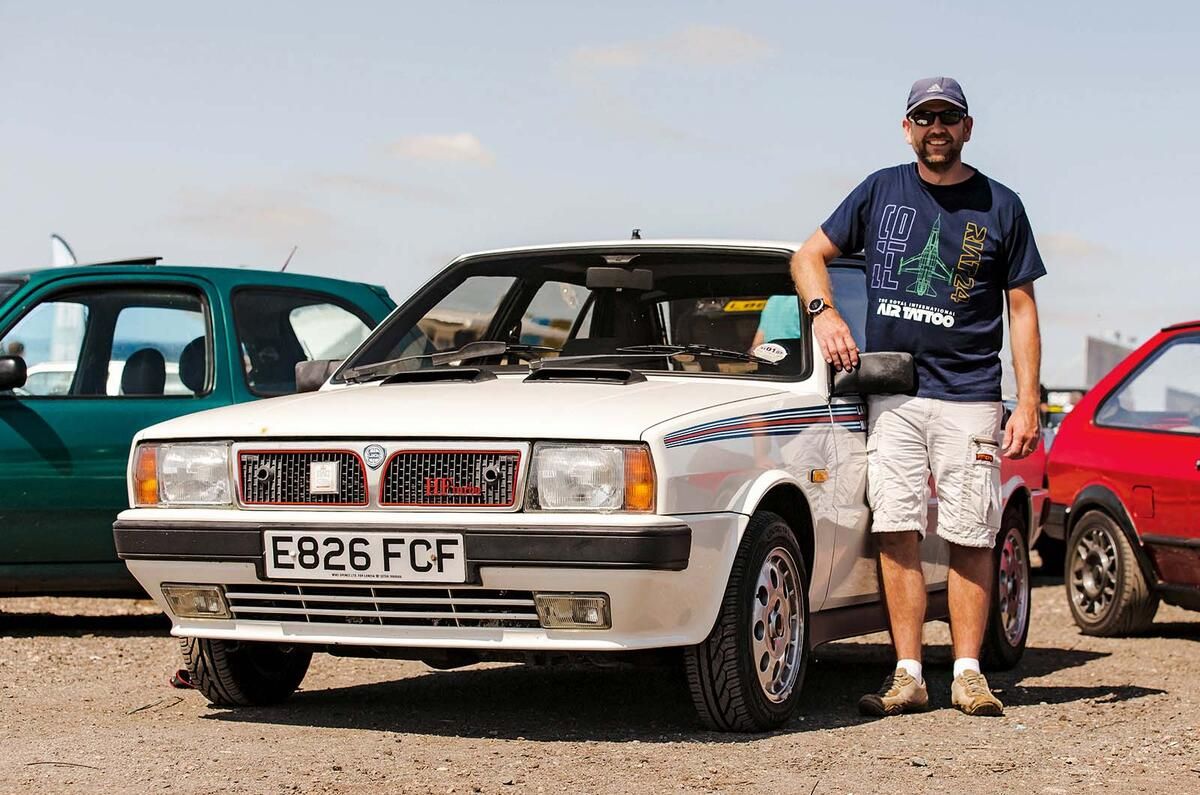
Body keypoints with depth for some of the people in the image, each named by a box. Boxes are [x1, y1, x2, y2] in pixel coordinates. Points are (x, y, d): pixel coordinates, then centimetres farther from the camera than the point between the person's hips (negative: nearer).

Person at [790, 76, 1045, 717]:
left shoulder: (999, 206, 7)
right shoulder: (881, 190, 10)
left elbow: (1022, 308, 7)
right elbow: (809, 254, 15)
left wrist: (1028, 401, -1)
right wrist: (824, 312, -6)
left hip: (970, 398, -1)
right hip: (891, 395, 1)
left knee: (970, 538, -3)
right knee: (897, 534, -5)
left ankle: (967, 675, 2)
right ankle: (908, 676, -2)